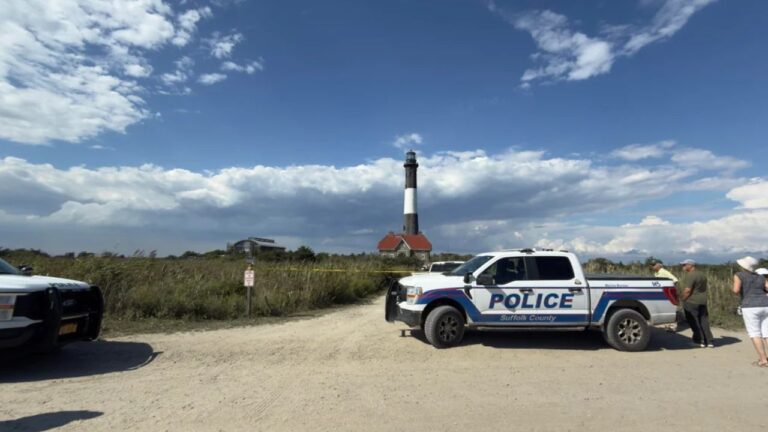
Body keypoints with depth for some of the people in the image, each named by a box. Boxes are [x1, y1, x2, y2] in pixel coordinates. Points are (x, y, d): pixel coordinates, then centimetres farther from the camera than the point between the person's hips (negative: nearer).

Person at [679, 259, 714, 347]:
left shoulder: (690, 275, -17)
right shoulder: (702, 275, 12)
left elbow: (687, 290, -21)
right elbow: (703, 289, 18)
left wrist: (682, 299, -9)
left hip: (691, 302, -8)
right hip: (702, 302, 8)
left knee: (694, 323, 2)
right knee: (704, 322, 12)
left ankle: (700, 341, 6)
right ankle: (709, 341, 14)